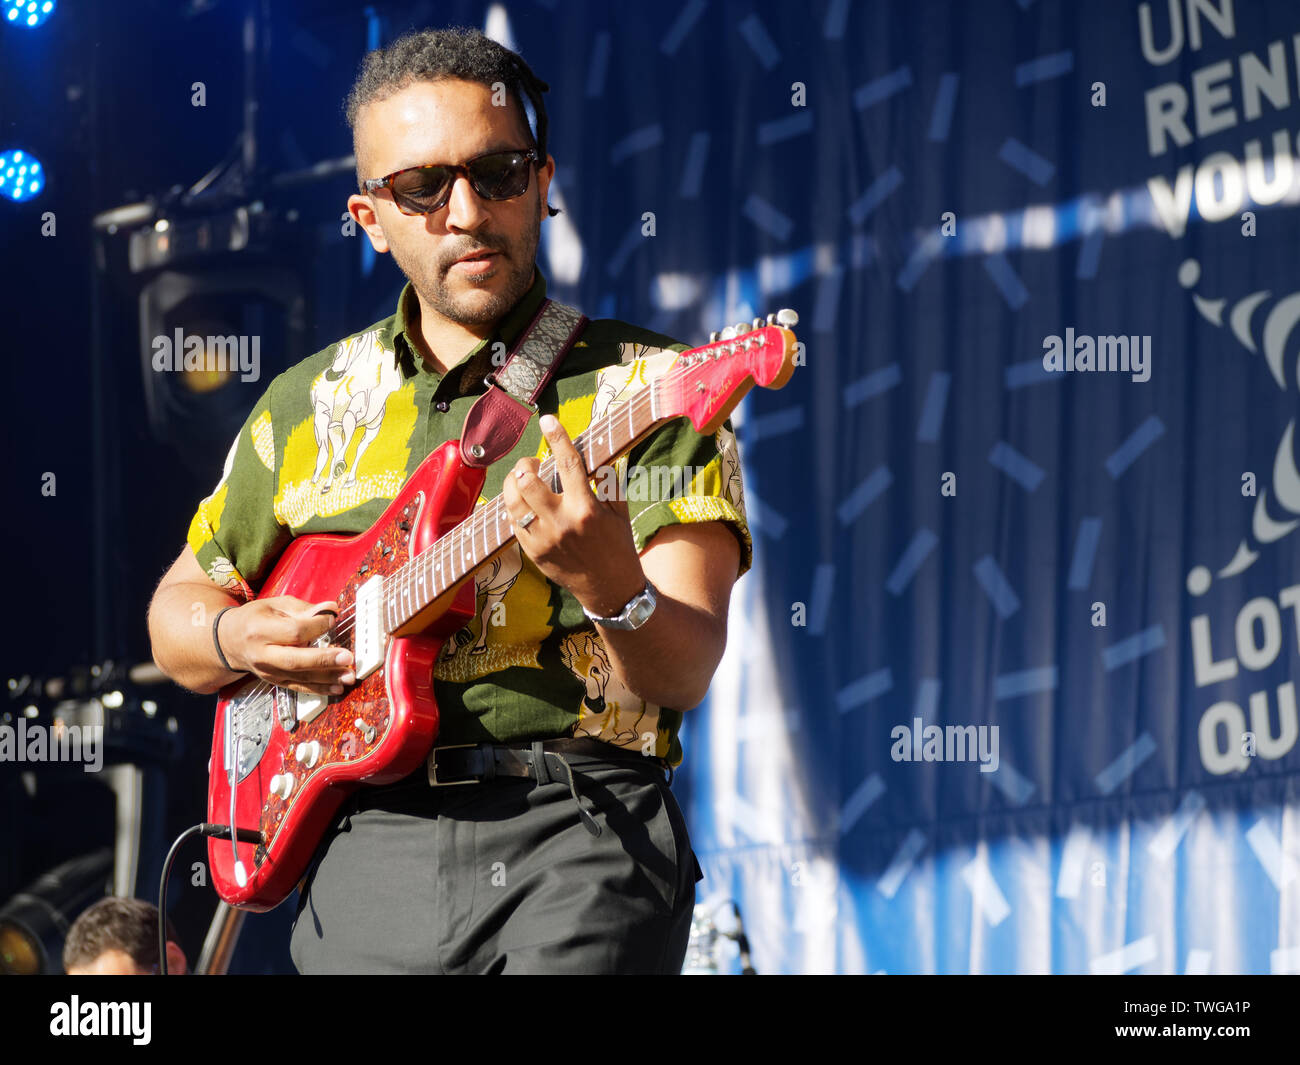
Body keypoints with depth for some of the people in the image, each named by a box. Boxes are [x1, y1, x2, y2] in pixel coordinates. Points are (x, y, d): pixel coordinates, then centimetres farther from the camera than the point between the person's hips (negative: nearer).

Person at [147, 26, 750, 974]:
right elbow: (178, 608, 27)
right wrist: (238, 637, 3)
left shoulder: (645, 388, 3)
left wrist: (612, 589, -28)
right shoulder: (308, 406, 17)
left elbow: (684, 677, -6)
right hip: (365, 849, 4)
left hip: (578, 833, -3)